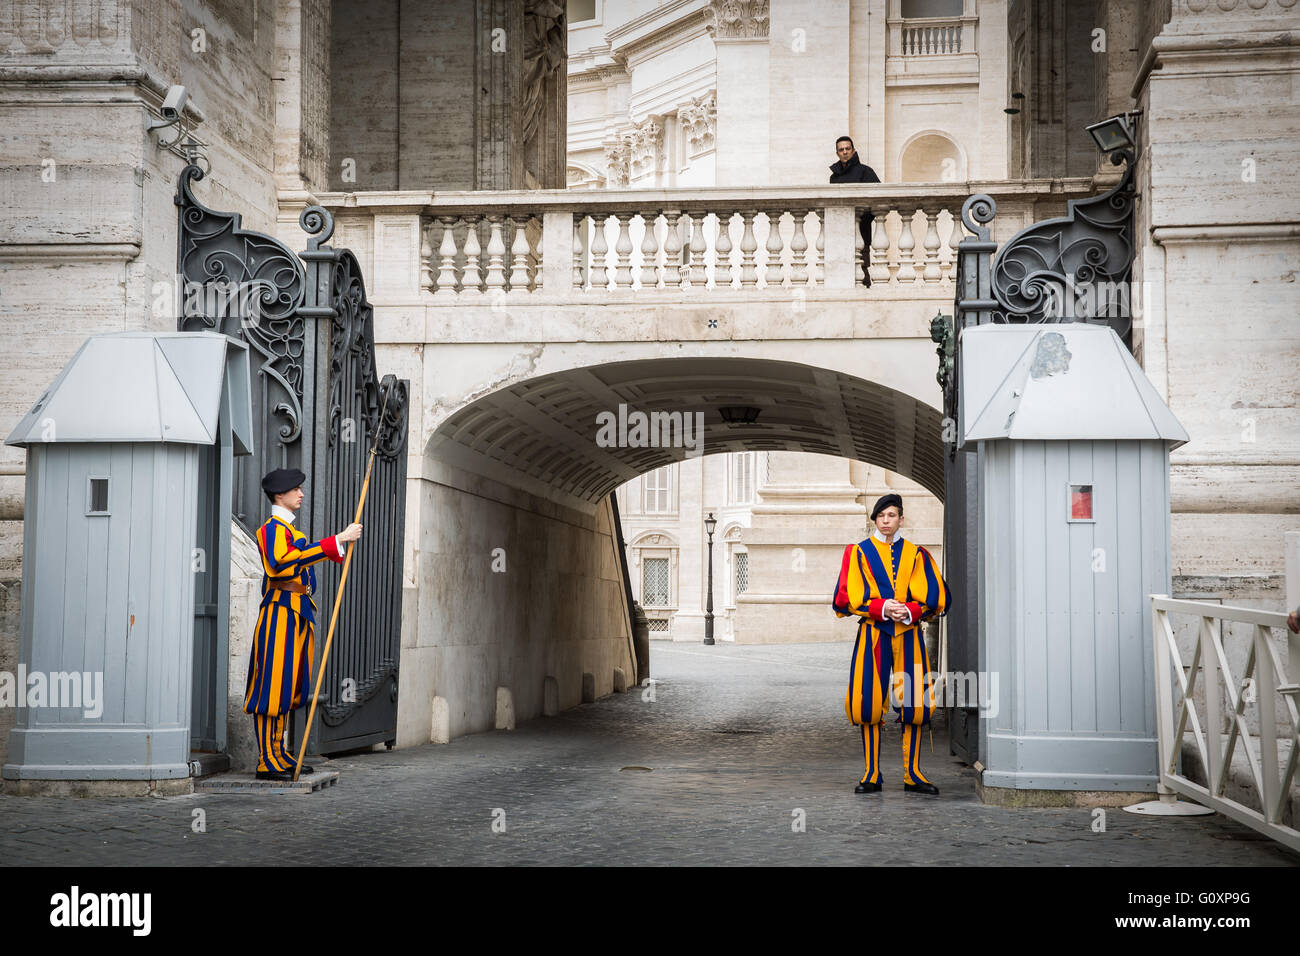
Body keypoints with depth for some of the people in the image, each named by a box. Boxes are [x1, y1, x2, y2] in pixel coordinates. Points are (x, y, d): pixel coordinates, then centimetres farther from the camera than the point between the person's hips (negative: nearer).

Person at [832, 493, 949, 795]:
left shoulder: (917, 555, 11)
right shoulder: (858, 552, 7)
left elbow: (936, 598, 4)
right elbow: (847, 597, -1)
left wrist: (911, 611, -14)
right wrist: (881, 608, -15)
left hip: (909, 636, 1)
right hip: (872, 637, -1)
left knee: (913, 704, -1)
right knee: (869, 703, -3)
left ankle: (912, 774, 7)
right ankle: (872, 774, 5)